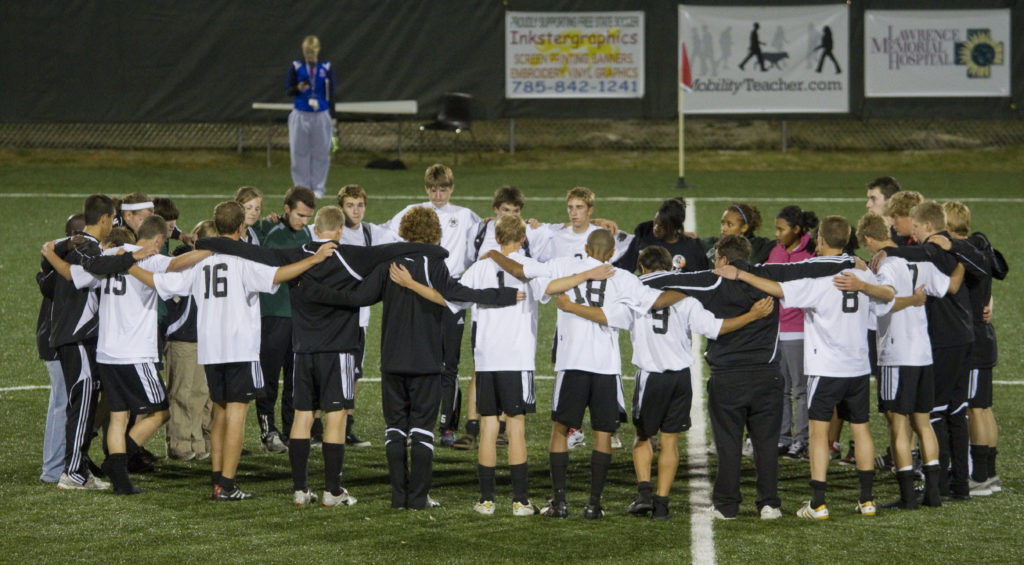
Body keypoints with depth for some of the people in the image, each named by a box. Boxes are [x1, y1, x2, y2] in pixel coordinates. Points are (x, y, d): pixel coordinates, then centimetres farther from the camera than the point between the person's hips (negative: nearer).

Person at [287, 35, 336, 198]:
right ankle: (301, 186, 11)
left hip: (321, 116, 0)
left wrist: (332, 116, 3)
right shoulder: (296, 67, 1)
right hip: (300, 115, 0)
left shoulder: (326, 68, 1)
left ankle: (318, 187, 12)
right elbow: (288, 91, 4)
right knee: (299, 153, 2)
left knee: (320, 153, 3)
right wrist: (298, 88, -19)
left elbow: (332, 93, 6)